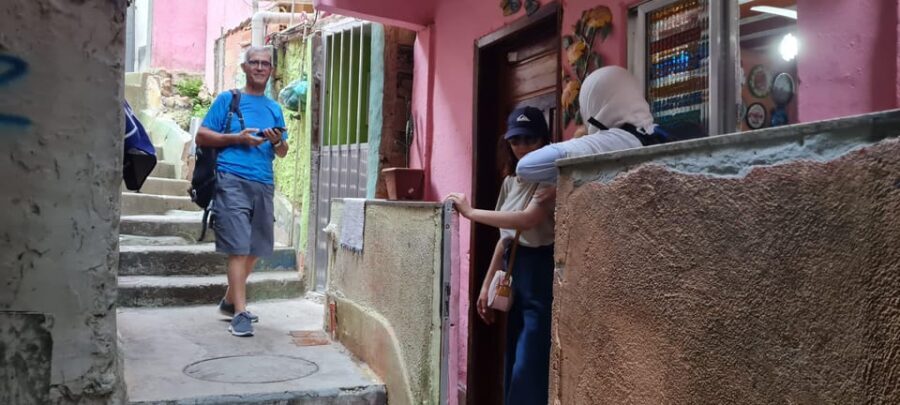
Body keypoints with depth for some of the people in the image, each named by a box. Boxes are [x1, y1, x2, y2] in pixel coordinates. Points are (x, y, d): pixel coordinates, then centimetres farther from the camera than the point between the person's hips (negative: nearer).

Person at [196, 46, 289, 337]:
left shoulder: (274, 108, 20)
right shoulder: (228, 100, 7)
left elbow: (282, 153, 22)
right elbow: (202, 137, 2)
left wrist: (278, 141, -1)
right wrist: (238, 138, -10)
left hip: (264, 185, 5)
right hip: (232, 181, -5)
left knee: (256, 248, 10)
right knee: (239, 248, -10)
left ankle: (230, 300, 28)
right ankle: (240, 313, -6)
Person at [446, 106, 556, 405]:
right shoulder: (510, 181, 11)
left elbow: (527, 219, -27)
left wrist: (471, 212, -18)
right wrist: (487, 285, 13)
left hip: (541, 273, -8)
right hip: (514, 271, 8)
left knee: (528, 368, -7)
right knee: (513, 364, 14)